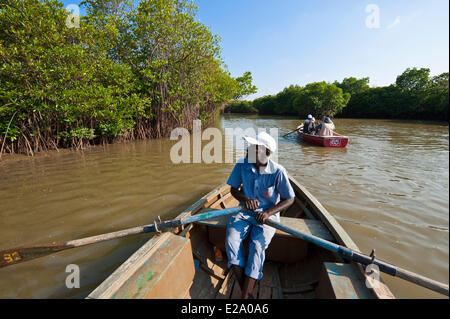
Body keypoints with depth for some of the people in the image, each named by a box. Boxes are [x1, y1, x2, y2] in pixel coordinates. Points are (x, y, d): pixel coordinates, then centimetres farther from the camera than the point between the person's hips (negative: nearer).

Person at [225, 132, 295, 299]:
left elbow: (289, 199, -6)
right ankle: (246, 291, -12)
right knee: (231, 240, -21)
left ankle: (245, 295, -14)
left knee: (257, 246, -25)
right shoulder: (242, 165, -7)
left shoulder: (278, 171, -14)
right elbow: (234, 189, 5)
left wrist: (268, 213, -20)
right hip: (246, 212, 3)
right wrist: (245, 199, -18)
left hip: (268, 215, -2)